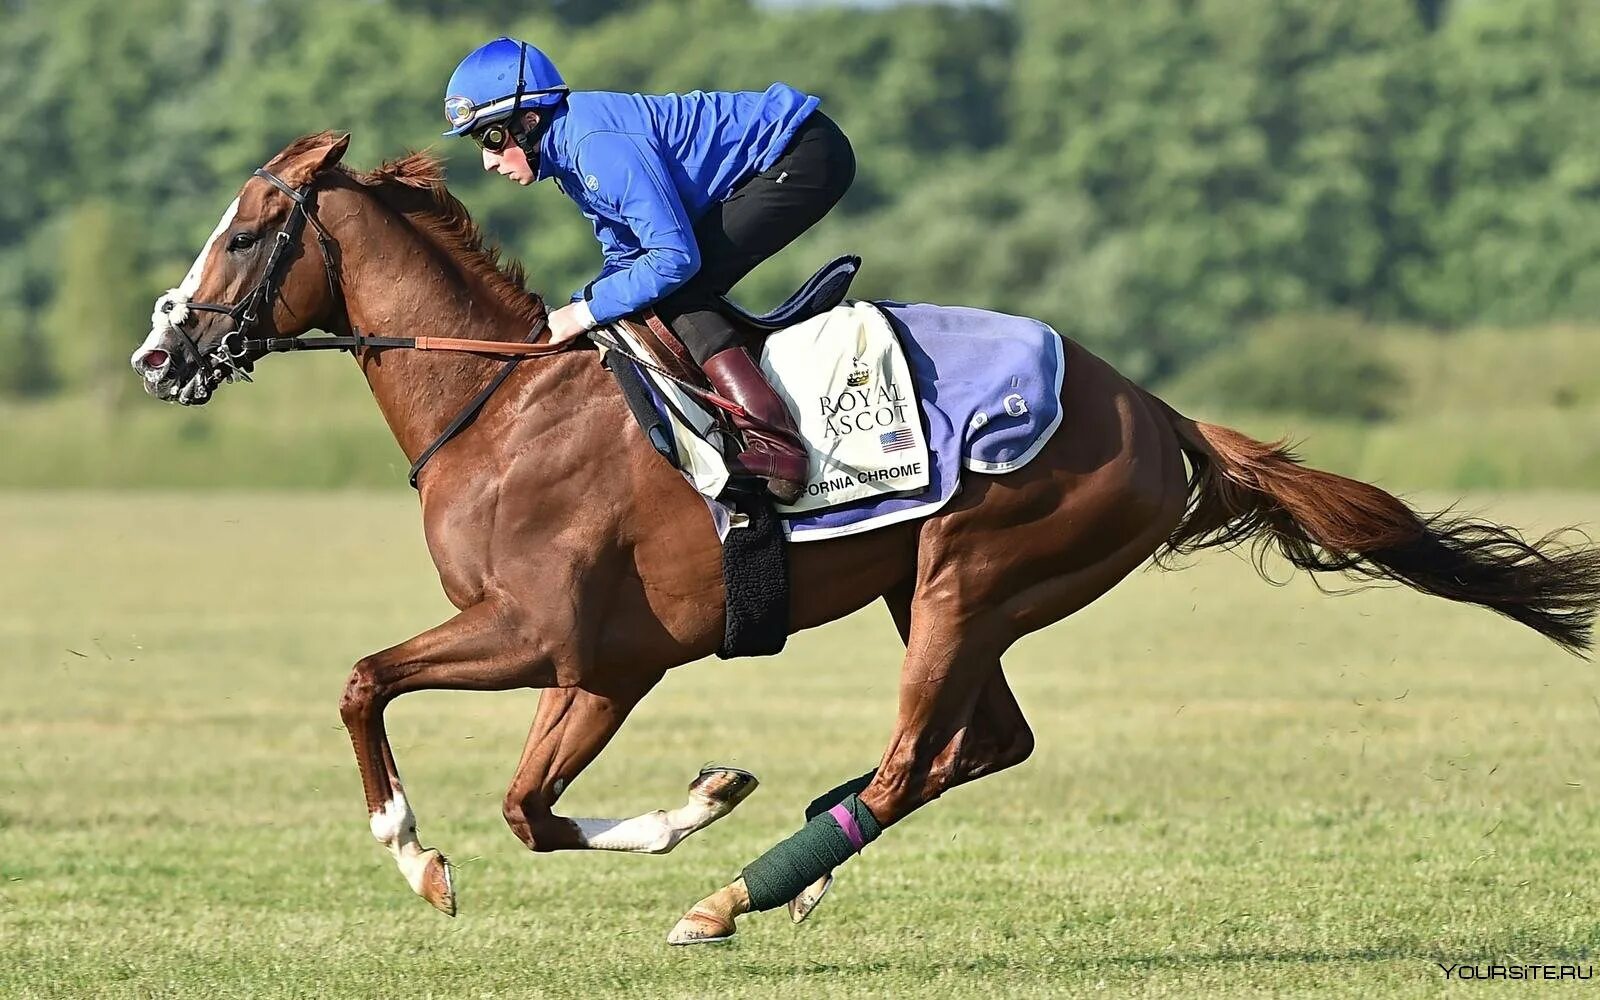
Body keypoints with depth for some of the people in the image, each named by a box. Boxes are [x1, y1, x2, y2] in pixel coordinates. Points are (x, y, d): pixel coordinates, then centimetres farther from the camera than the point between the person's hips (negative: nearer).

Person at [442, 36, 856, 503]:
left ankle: (772, 444, -27)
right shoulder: (570, 149, 8)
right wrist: (571, 315, 1)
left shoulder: (598, 144, -24)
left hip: (808, 155, -10)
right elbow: (626, 256, 15)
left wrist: (588, 311, -18)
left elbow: (675, 257, -25)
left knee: (675, 289, -16)